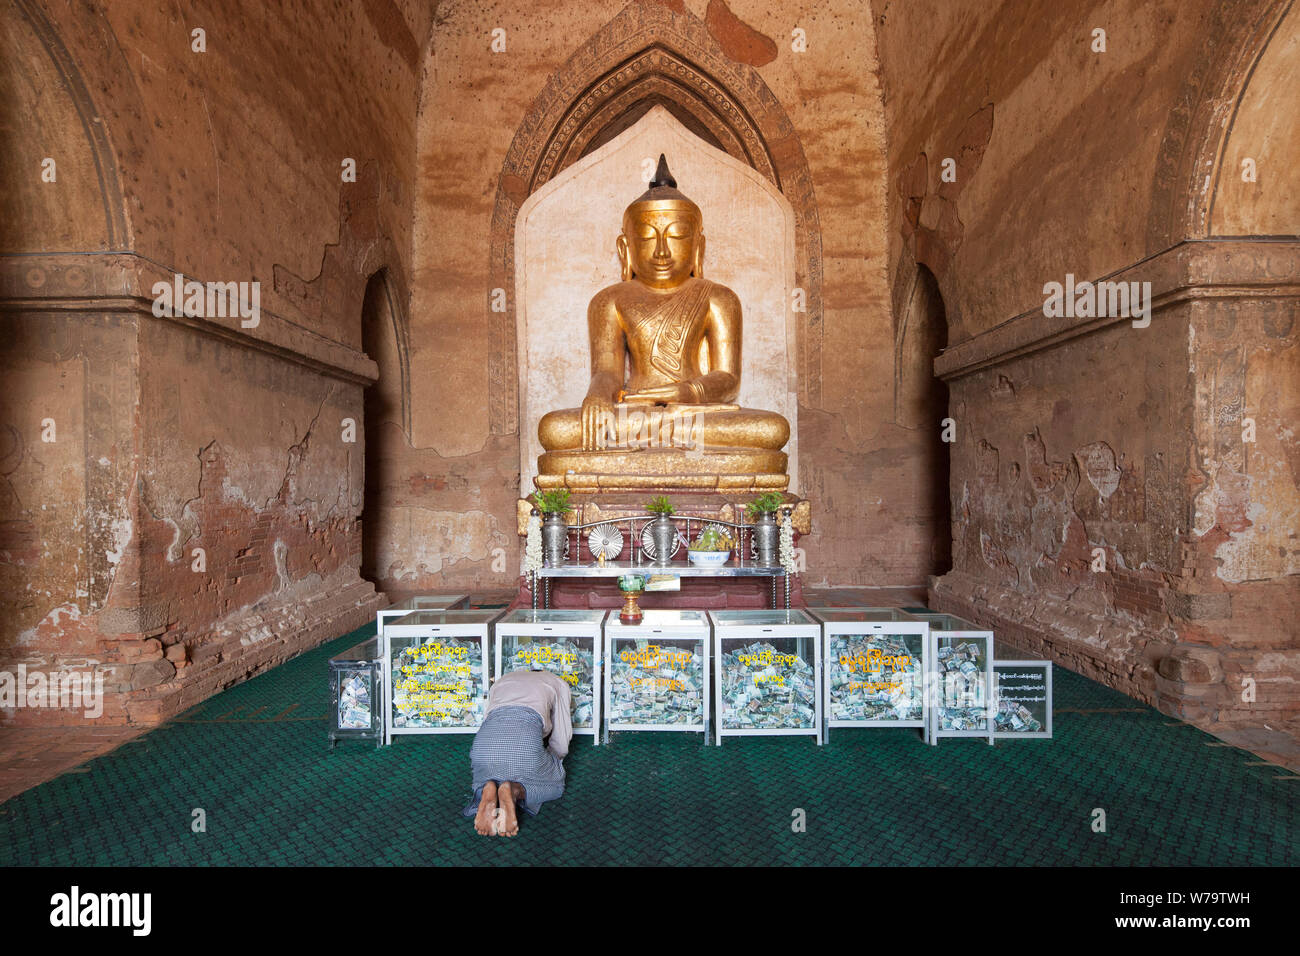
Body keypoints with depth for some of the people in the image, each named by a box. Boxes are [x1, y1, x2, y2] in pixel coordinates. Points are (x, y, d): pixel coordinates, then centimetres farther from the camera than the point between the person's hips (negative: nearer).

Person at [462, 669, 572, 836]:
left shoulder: (502, 680, 40)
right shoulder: (558, 684, 30)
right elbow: (561, 745, 27)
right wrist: (549, 758, 48)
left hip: (485, 738, 4)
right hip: (526, 738, -3)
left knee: (483, 778, 37)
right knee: (554, 784, 26)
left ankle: (488, 791, 0)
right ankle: (515, 791, -5)